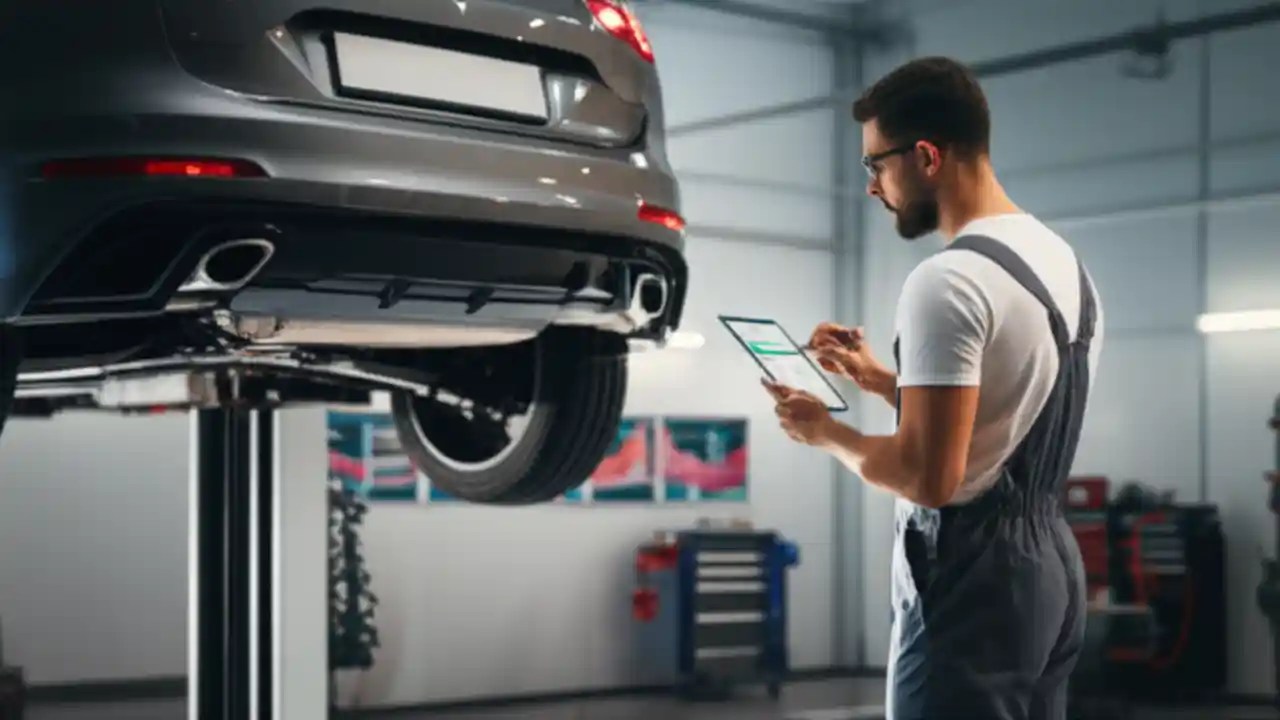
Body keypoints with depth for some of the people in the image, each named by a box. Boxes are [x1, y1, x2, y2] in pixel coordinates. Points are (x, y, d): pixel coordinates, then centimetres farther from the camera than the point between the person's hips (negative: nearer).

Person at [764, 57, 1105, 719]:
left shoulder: (948, 280, -19)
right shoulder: (1065, 263, 12)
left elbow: (930, 476, -24)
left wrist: (821, 430, -8)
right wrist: (881, 380, 20)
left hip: (975, 577, -10)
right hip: (1048, 560, 10)